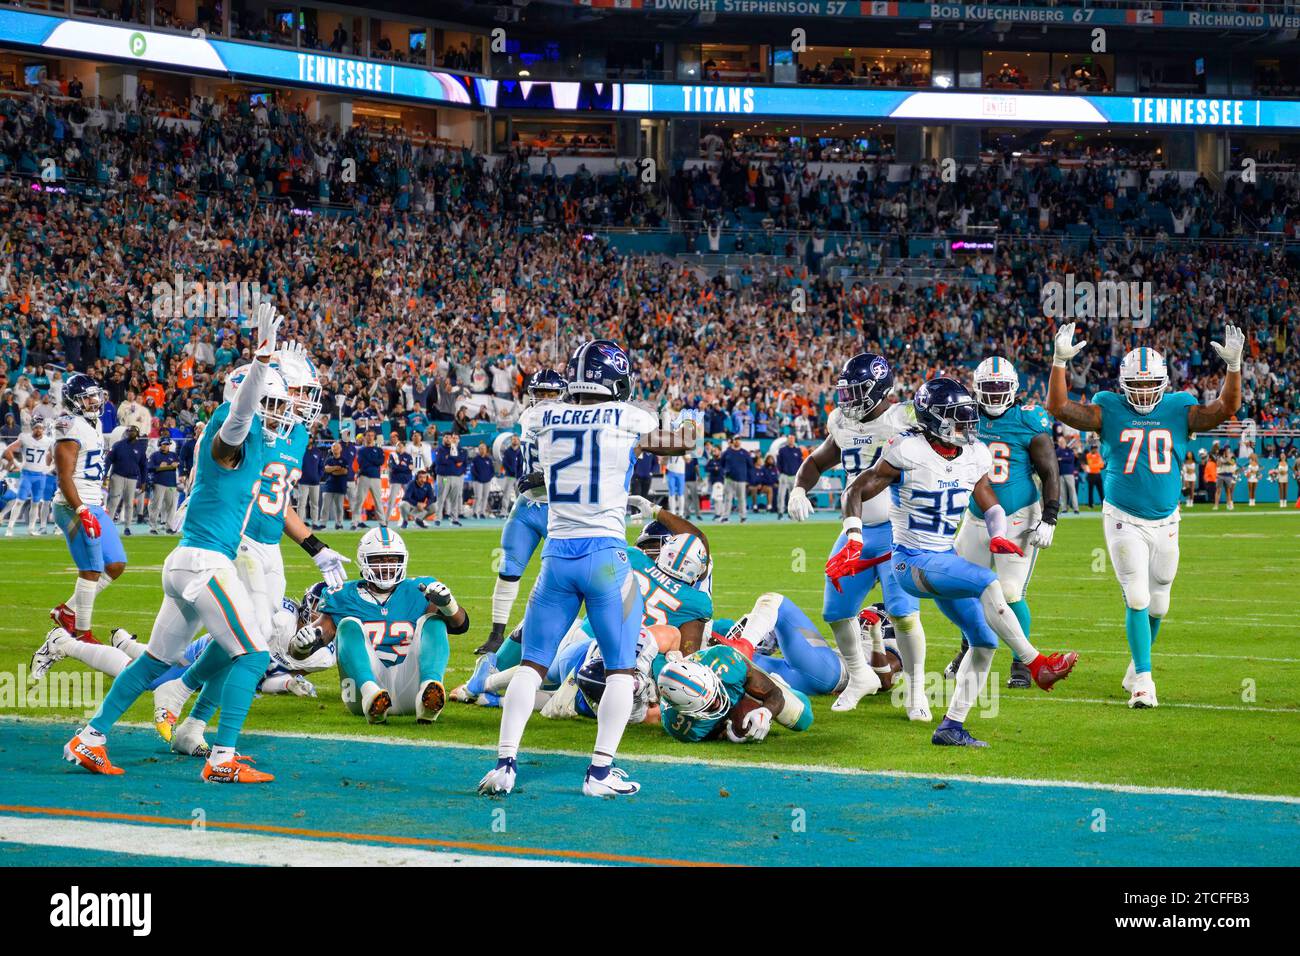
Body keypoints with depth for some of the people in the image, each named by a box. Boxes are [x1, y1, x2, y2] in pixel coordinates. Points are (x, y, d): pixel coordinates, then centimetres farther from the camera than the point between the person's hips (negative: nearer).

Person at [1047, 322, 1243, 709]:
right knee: (1137, 600, -13)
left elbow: (1225, 409, -8)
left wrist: (1233, 366, -21)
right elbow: (1059, 408, -13)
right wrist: (1059, 362, -25)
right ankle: (1143, 681, -10)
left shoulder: (1179, 410, 1)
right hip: (1124, 521, -3)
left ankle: (1138, 665, 35)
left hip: (1165, 522, 3)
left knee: (1157, 605, 12)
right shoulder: (1109, 410, -5)